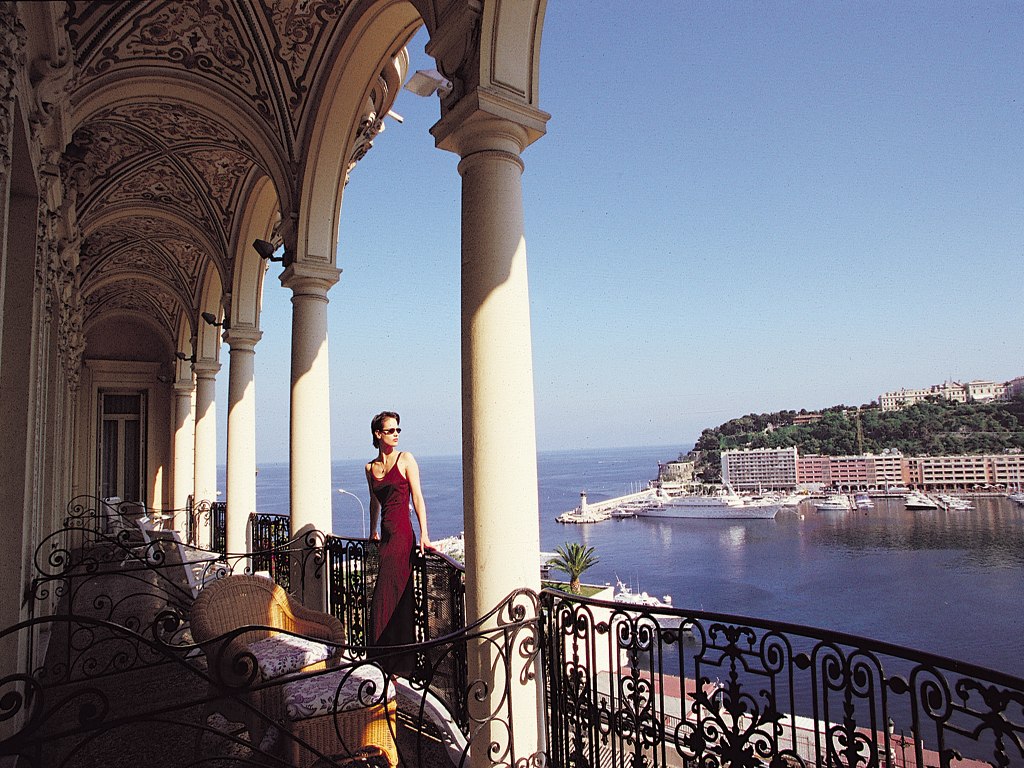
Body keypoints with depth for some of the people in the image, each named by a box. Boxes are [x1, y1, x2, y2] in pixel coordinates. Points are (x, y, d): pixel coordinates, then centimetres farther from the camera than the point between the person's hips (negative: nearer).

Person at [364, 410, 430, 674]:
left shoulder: (405, 459, -3)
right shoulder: (370, 467, 13)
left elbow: (417, 497, -7)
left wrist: (424, 534, -13)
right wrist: (372, 532, 30)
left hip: (402, 534, -5)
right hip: (386, 535, 5)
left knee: (385, 599, -4)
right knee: (398, 600, 10)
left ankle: (391, 663, 6)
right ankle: (399, 662, 21)